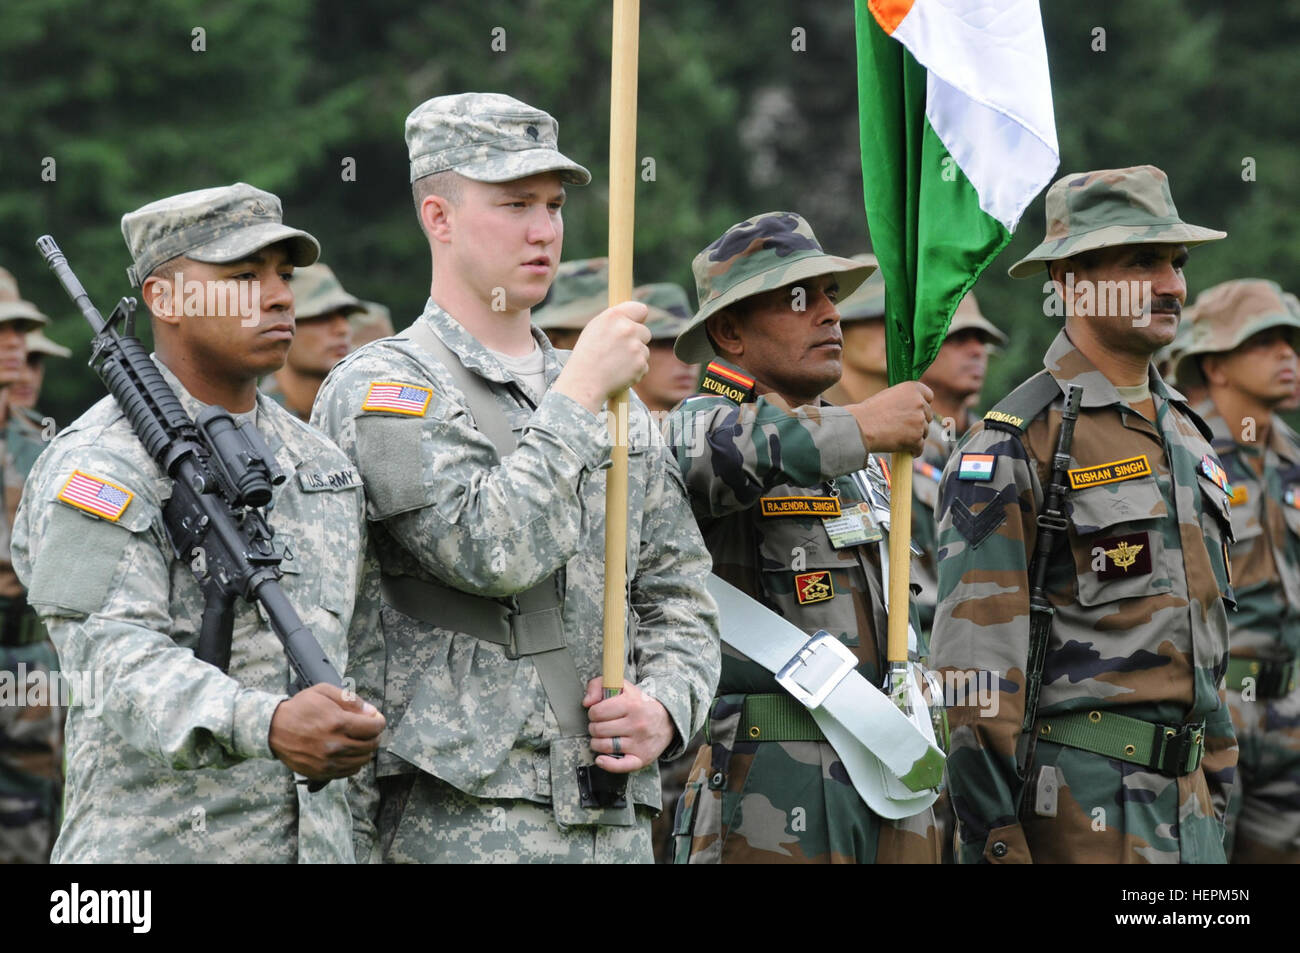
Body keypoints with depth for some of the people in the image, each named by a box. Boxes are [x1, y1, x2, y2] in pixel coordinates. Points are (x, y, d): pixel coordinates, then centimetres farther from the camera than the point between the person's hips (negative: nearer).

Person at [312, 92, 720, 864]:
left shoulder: (622, 407, 18)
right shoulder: (377, 392, -3)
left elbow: (679, 600, 20)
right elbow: (491, 551, -18)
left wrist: (665, 706, 0)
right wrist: (580, 392, -10)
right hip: (462, 822, -6)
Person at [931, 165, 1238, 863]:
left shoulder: (1187, 438, 16)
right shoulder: (1014, 444, -9)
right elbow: (974, 657, -13)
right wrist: (994, 839, -17)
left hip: (1185, 802, 8)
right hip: (1080, 803, -8)